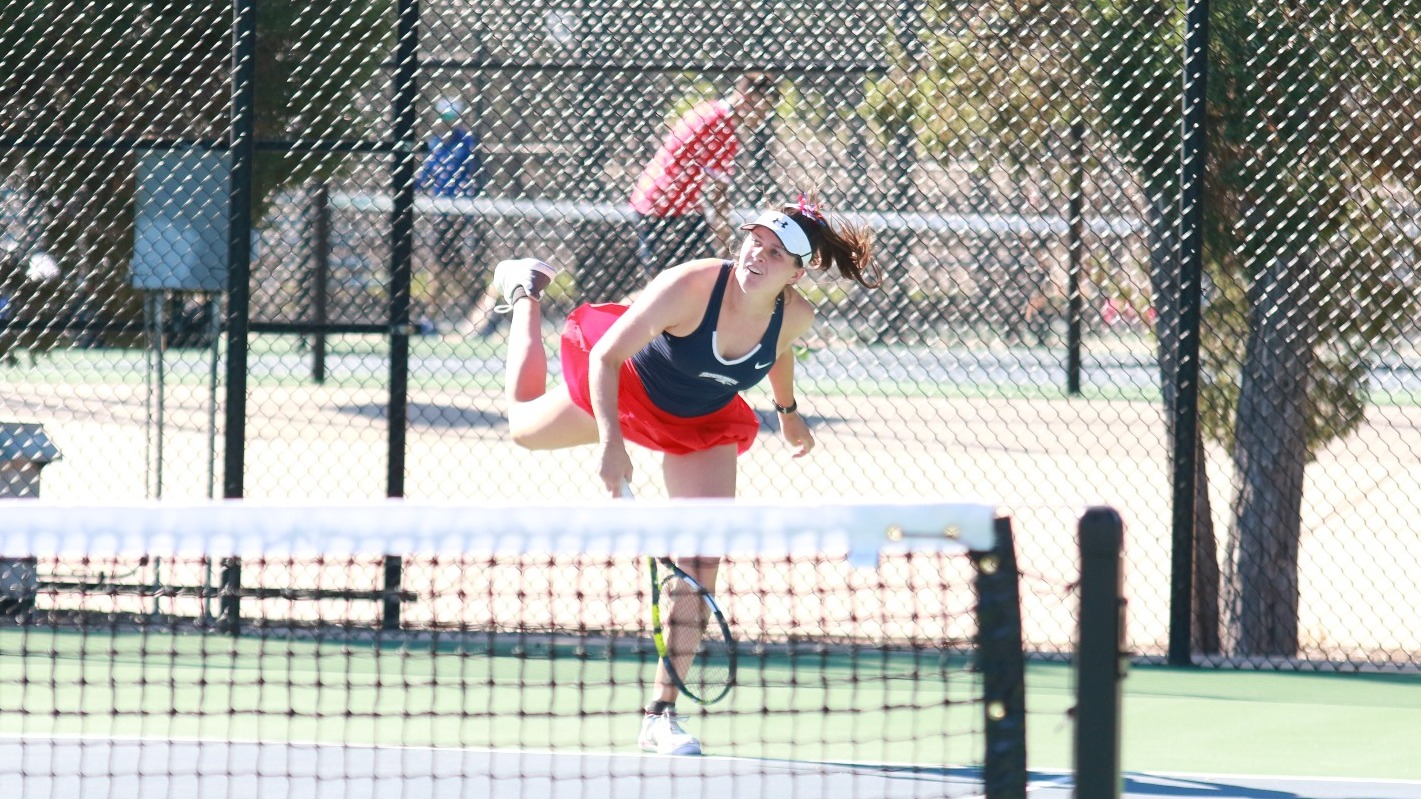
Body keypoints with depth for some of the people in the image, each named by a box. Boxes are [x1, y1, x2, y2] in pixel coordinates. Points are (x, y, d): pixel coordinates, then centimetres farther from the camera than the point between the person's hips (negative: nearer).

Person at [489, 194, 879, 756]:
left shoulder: (795, 316, -25)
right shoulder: (690, 287, -39)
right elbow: (606, 356, -35)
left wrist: (788, 411, 18)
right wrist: (611, 442, -46)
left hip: (702, 425, 2)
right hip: (630, 390, -2)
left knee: (701, 561, -13)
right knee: (525, 425, 25)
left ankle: (661, 715, -7)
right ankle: (525, 292, 51)